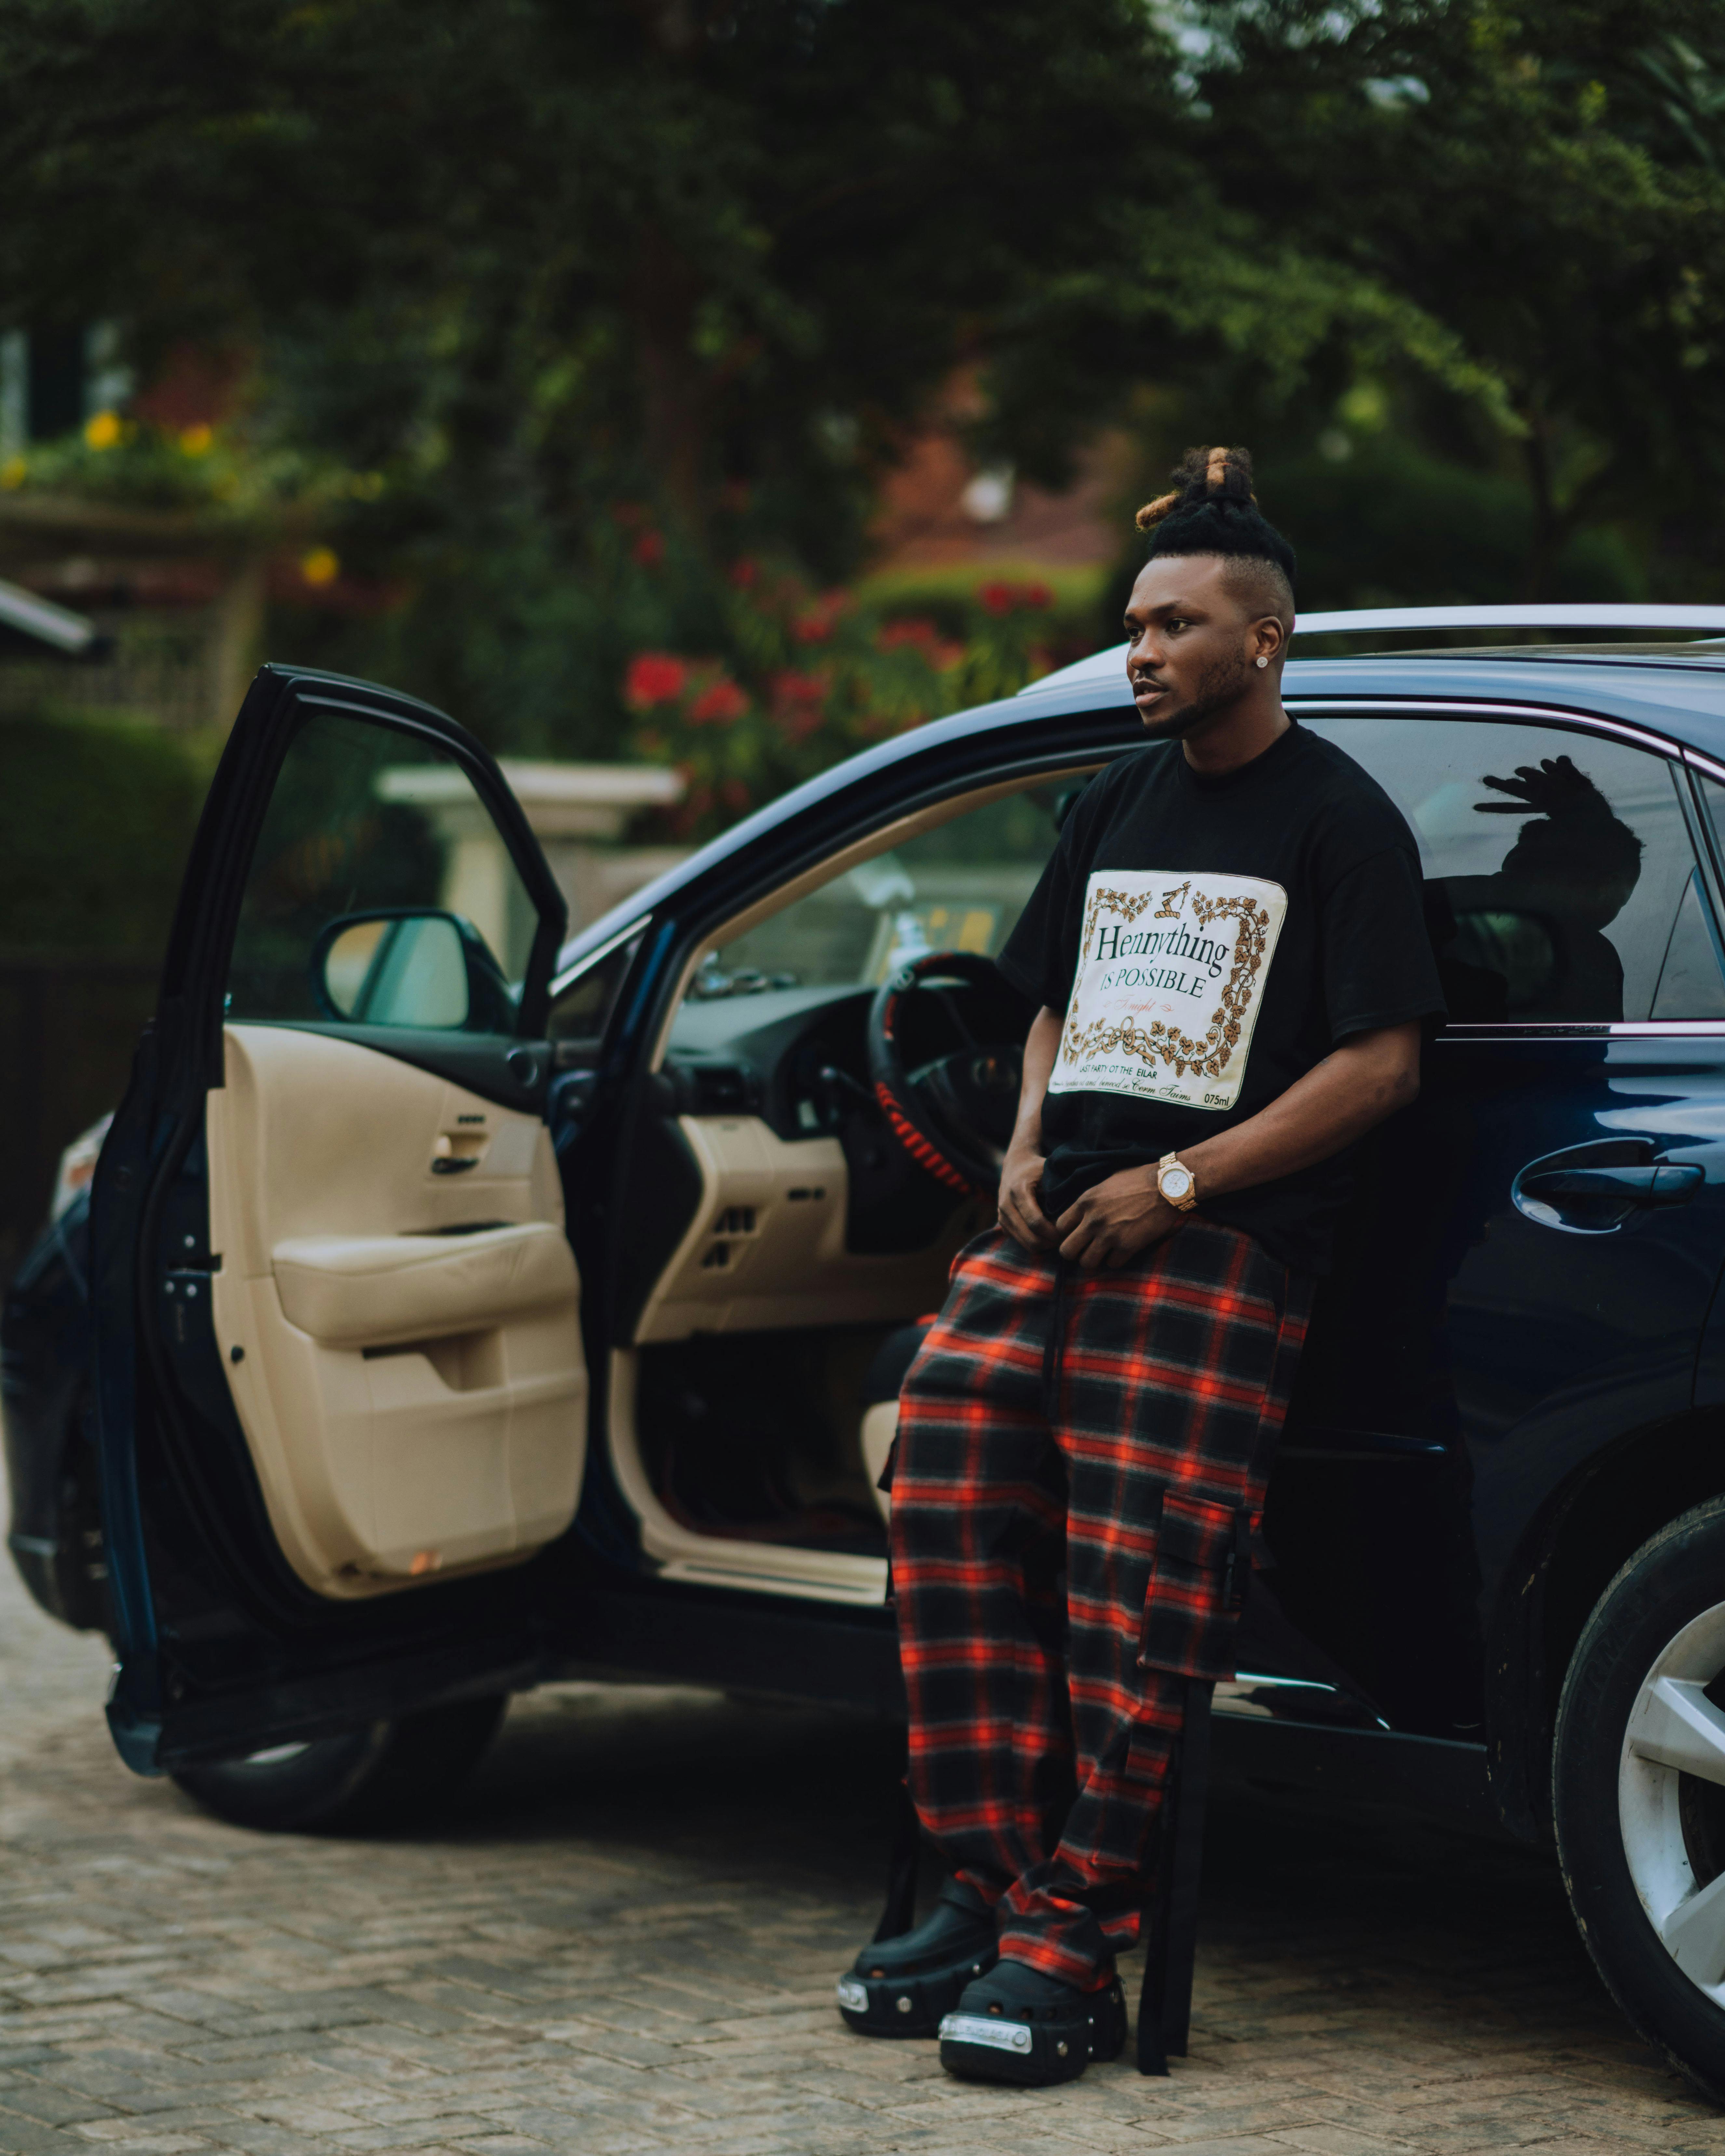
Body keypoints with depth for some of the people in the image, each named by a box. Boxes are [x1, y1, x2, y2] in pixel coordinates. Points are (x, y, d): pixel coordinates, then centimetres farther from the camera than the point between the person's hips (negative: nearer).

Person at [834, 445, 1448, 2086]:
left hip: (1223, 1250, -6)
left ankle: (1073, 1950, -12)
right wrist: (1029, 1142, 8)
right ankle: (992, 1885, -8)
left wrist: (1176, 1183, -12)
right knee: (947, 1473, -15)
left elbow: (1382, 1062, -7)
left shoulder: (1339, 820, 0)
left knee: (1131, 1584, -15)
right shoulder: (1117, 805, 21)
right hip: (1059, 1219, 6)